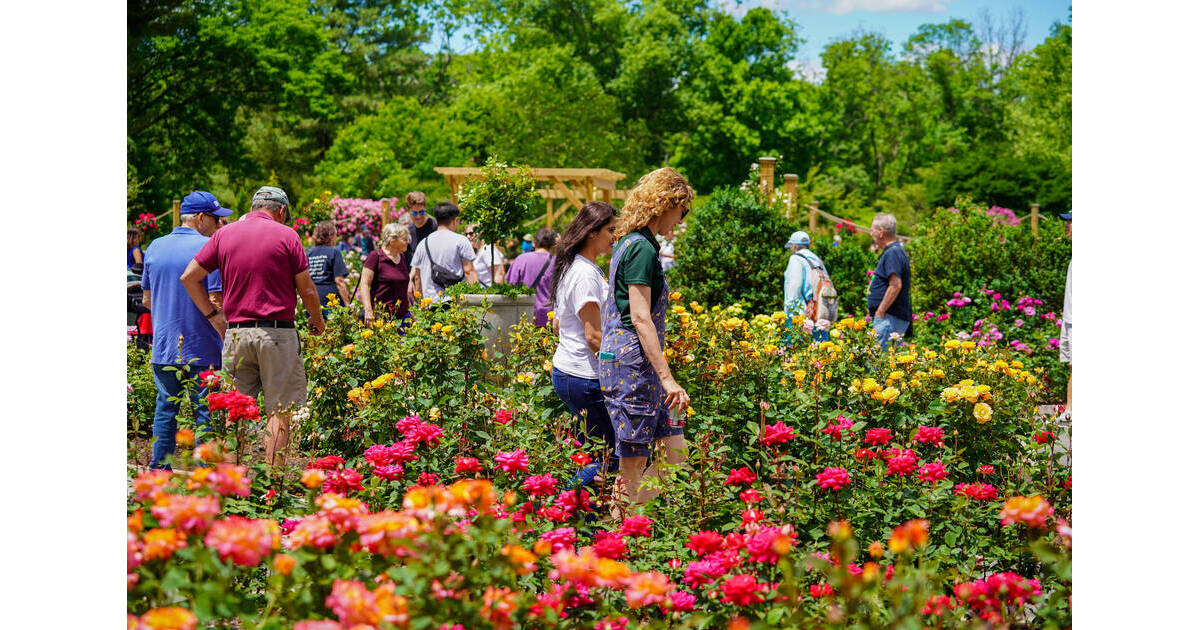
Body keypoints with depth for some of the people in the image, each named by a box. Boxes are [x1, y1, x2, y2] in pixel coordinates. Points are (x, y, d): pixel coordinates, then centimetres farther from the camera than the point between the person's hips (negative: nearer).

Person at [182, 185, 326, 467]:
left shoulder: (224, 234, 8)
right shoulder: (286, 235, -1)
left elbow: (189, 277, 7)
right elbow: (307, 289, 1)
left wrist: (213, 315, 12)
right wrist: (317, 319, 18)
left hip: (236, 333, 3)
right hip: (277, 332, -3)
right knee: (280, 409, 2)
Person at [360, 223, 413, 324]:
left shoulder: (402, 257, 15)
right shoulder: (375, 256, -6)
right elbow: (364, 284, -10)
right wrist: (368, 311, -19)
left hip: (402, 315, 6)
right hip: (380, 314, -6)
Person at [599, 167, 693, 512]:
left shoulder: (629, 244, 17)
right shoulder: (641, 249, -14)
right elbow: (640, 318, -20)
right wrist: (667, 378, -22)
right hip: (631, 366, -10)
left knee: (675, 453, 8)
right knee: (634, 463, -5)